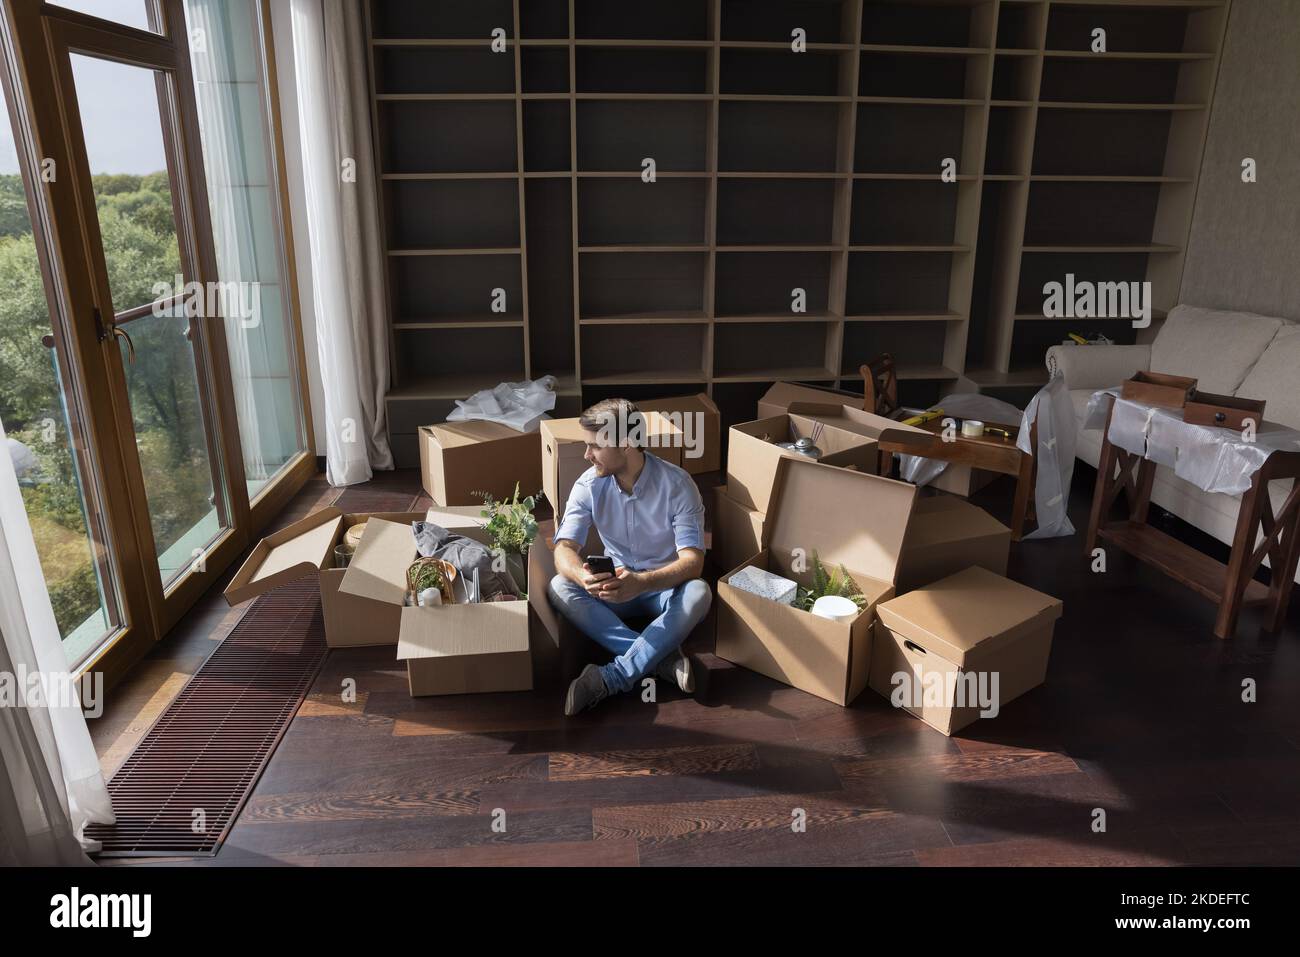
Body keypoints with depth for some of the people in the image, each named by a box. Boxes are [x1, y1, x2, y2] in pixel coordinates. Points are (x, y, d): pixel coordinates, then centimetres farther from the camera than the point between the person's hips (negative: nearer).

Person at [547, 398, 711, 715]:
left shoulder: (677, 484, -18)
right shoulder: (588, 485, -9)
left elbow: (693, 561, -25)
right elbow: (564, 549, -16)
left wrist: (642, 582, -45)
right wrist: (583, 576, -41)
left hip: (666, 586, -3)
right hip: (616, 584, 3)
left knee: (698, 592, -36)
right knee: (559, 587, -25)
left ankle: (610, 679, -35)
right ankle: (662, 658, -31)